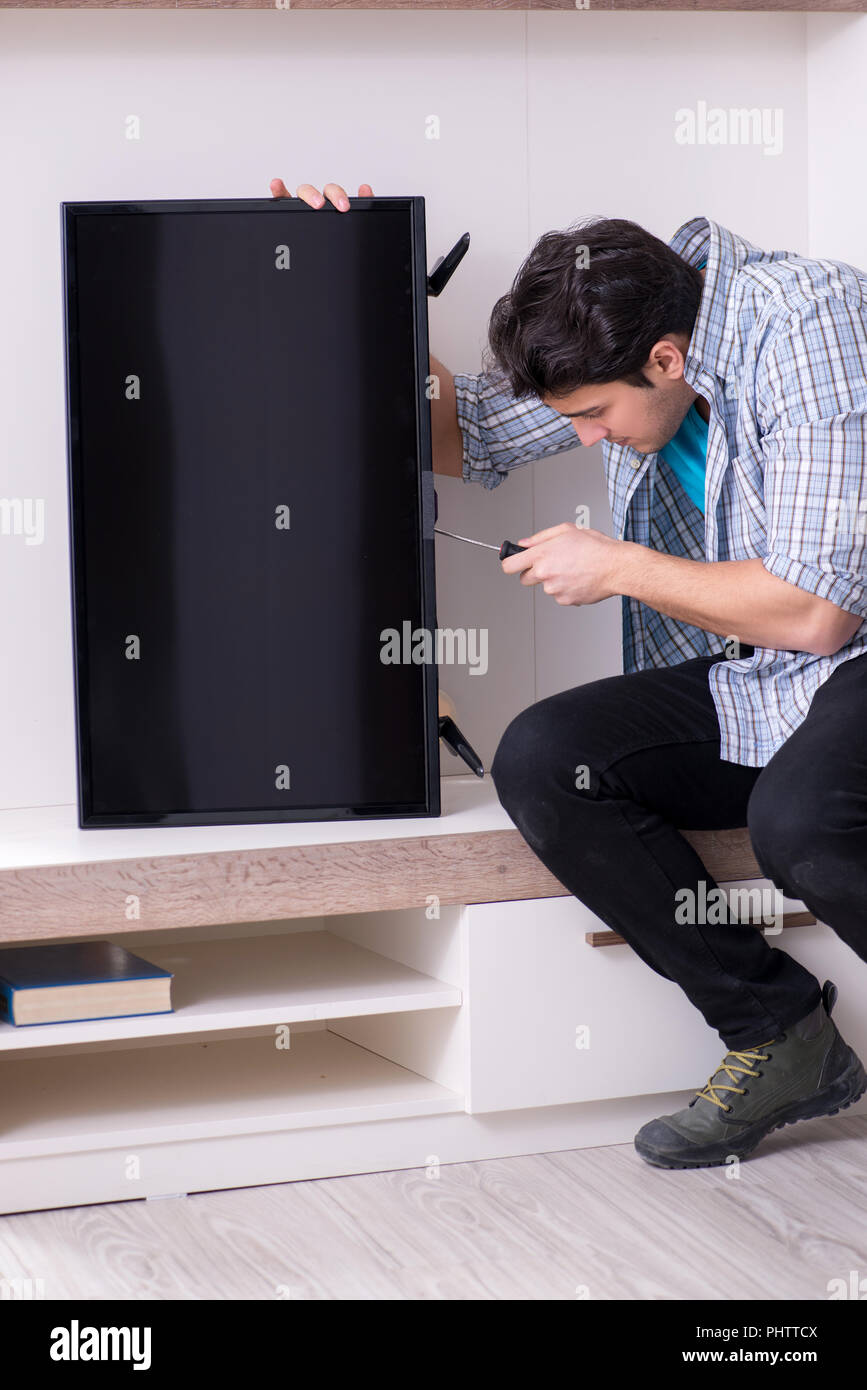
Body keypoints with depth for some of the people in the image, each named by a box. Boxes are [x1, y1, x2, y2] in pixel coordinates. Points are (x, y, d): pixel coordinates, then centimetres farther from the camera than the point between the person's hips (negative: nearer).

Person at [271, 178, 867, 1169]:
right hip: (745, 681, 8)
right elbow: (463, 436, 16)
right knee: (539, 762, -15)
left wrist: (616, 567, -14)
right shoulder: (615, 341, 2)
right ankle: (778, 1034, -7)